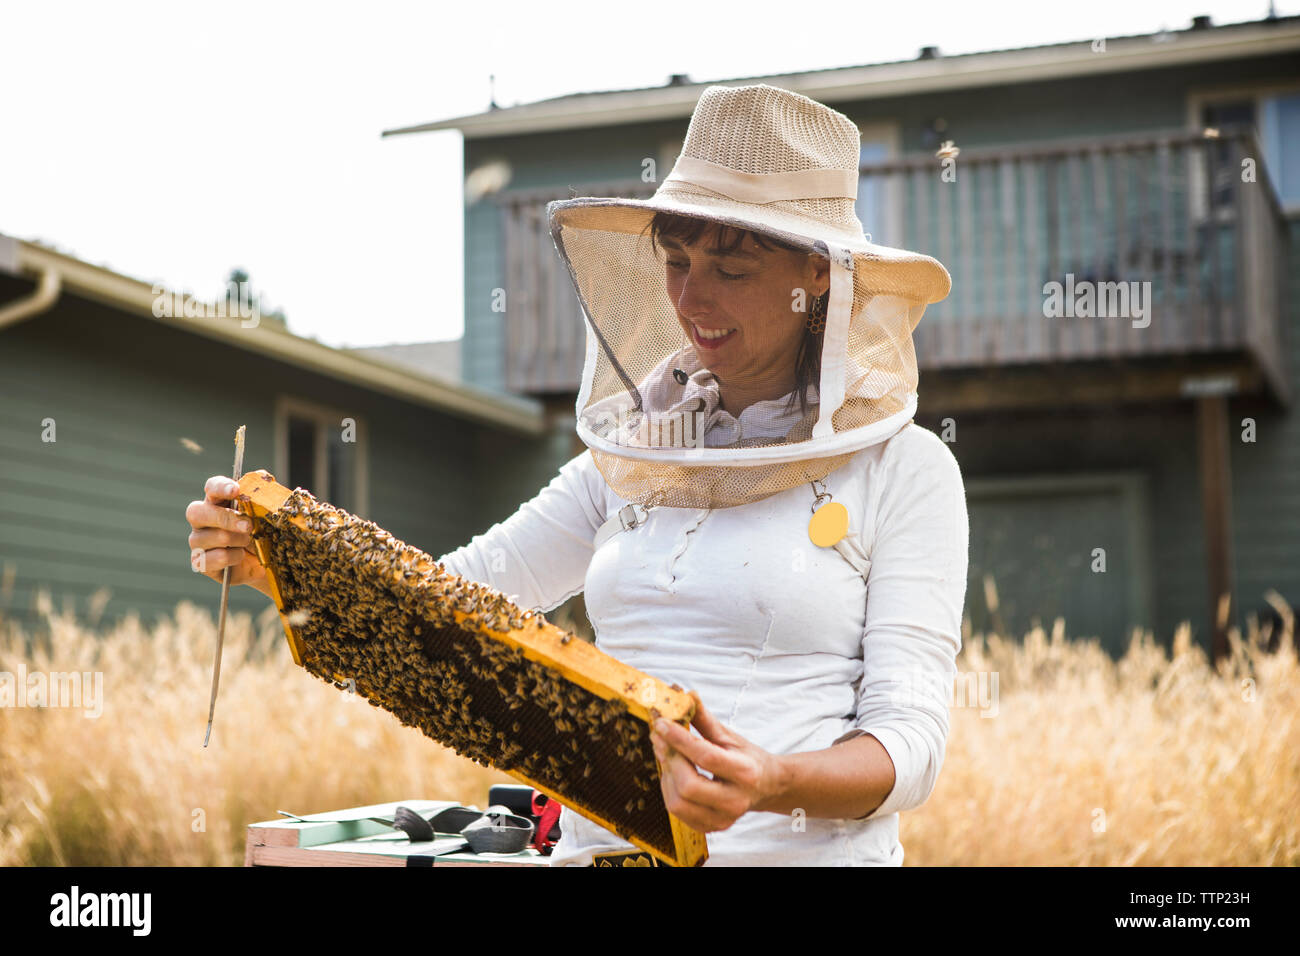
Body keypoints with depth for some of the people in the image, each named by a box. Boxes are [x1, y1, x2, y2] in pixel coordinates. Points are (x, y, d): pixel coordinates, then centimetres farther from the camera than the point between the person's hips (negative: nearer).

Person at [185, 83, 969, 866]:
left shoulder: (903, 469, -1)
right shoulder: (632, 452, 12)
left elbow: (912, 743, -7)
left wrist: (772, 786, -25)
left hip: (798, 850, -3)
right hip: (596, 844, 4)